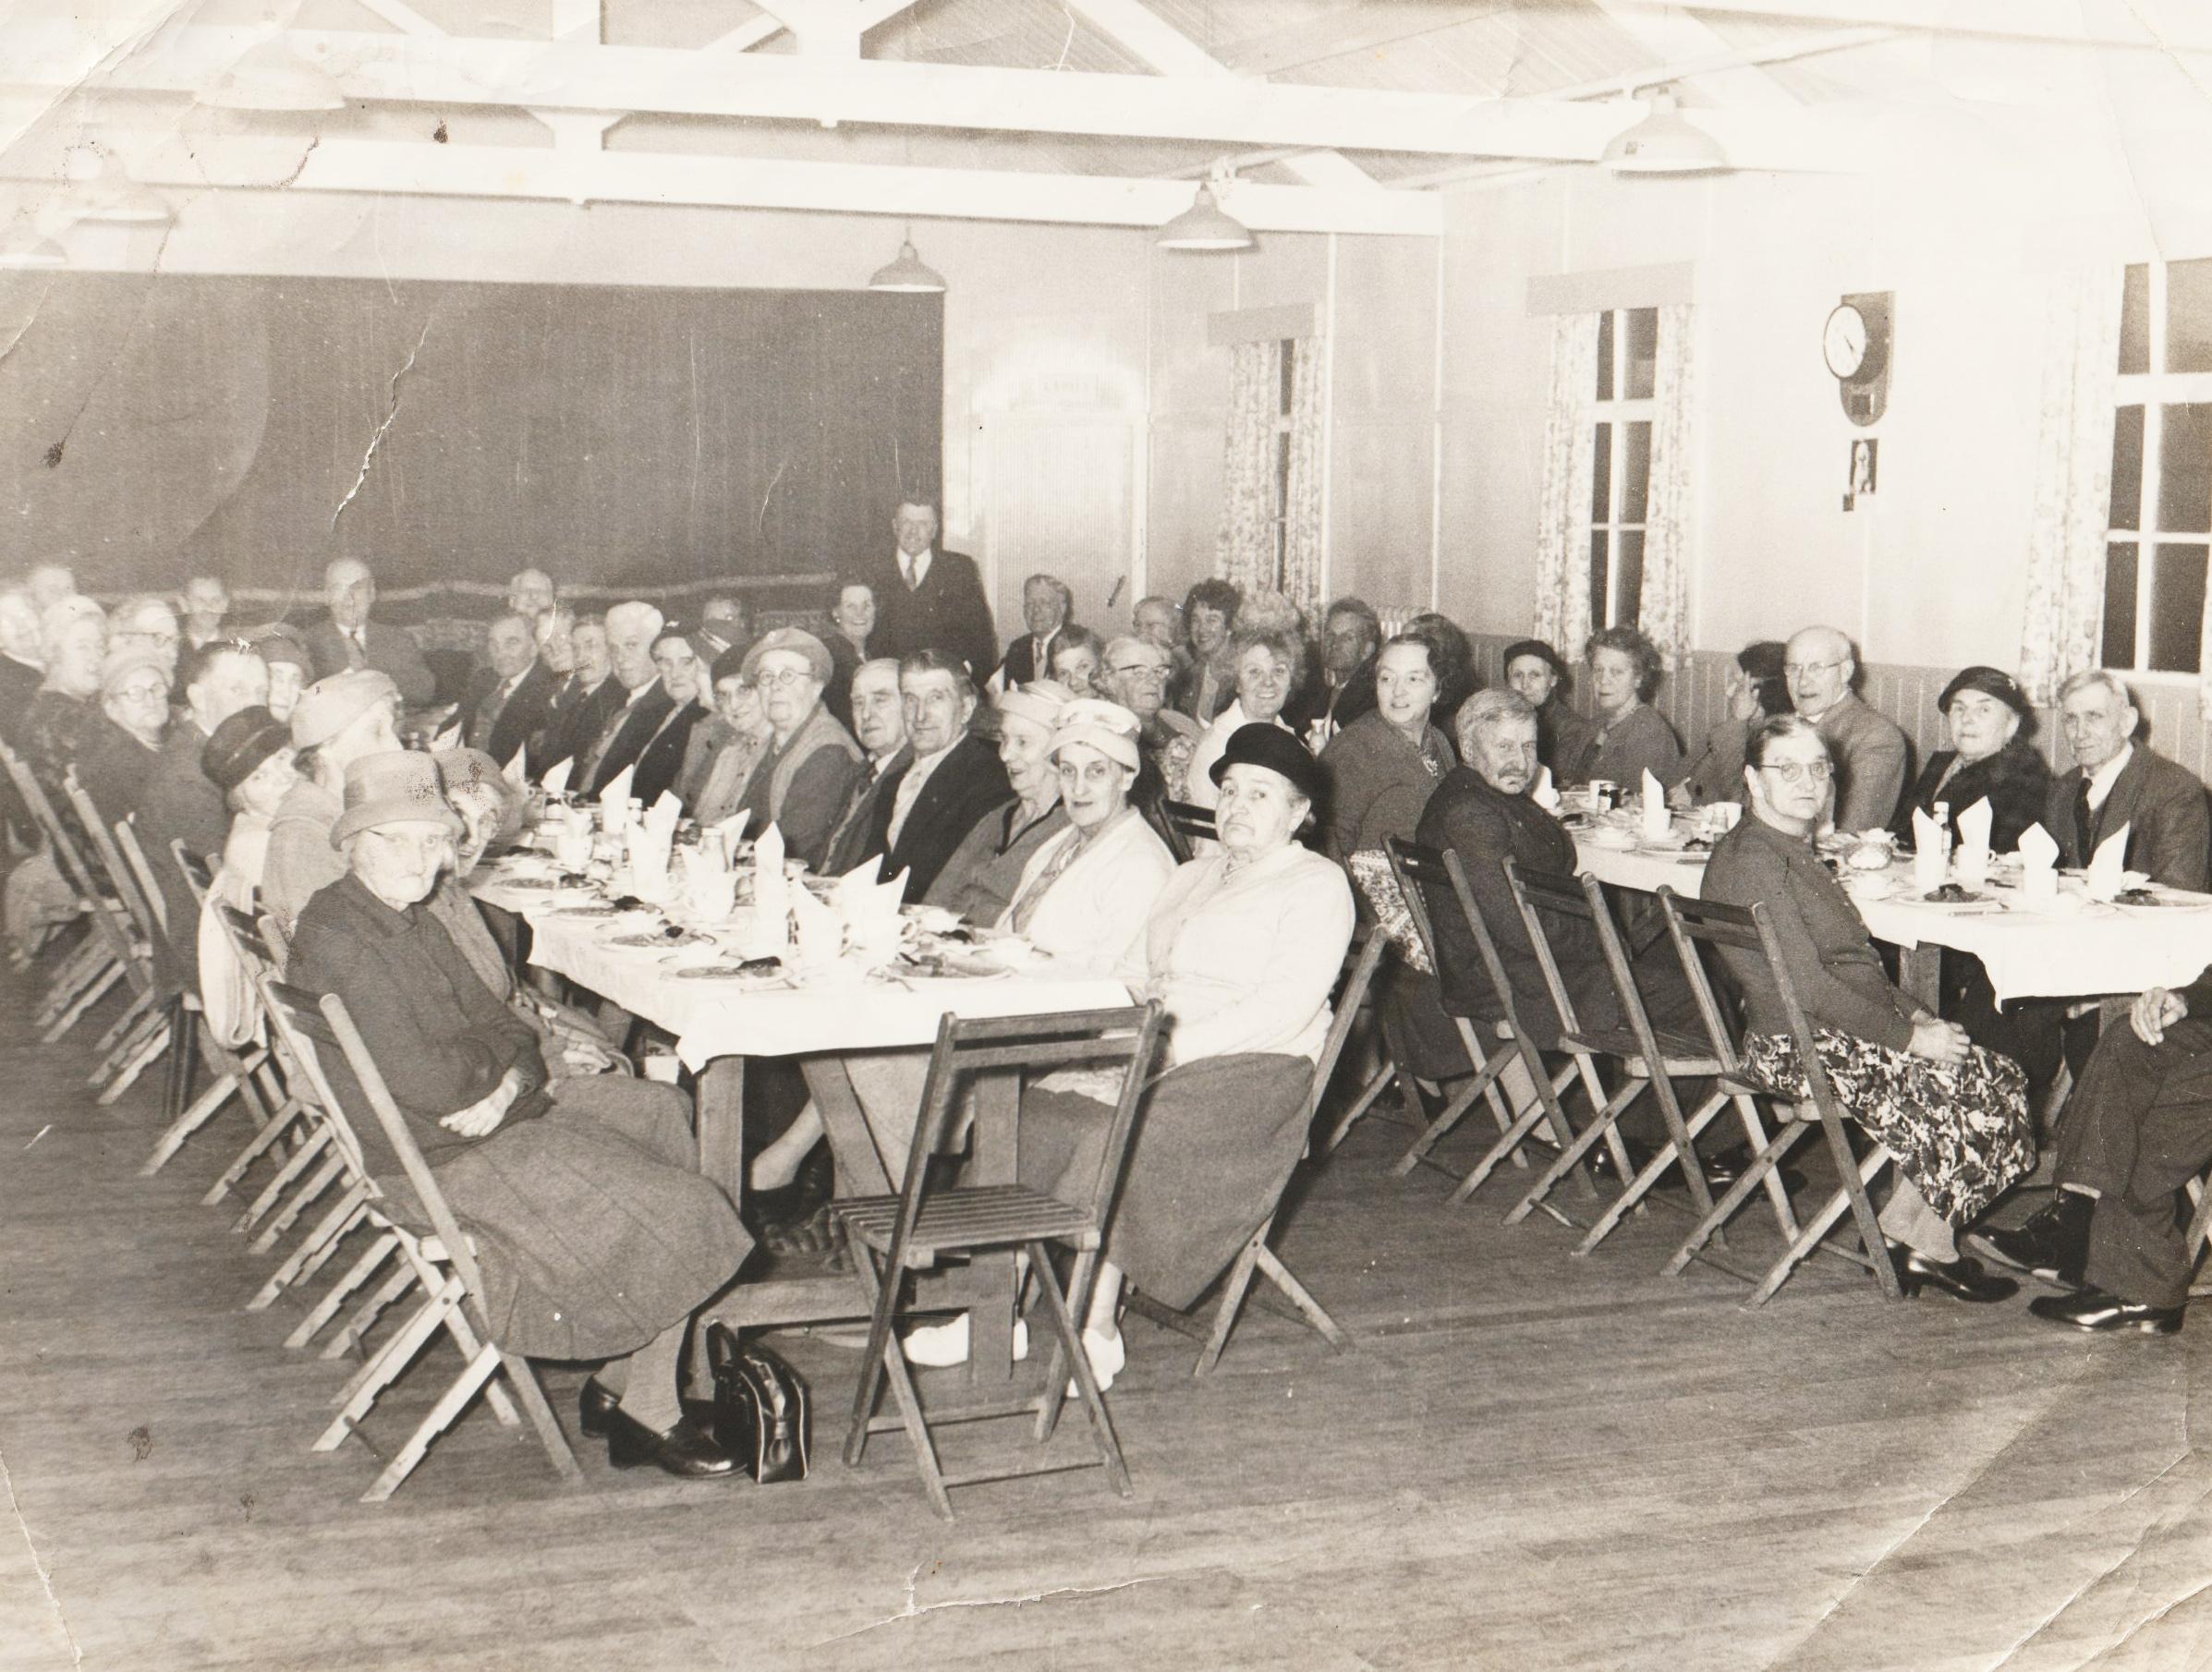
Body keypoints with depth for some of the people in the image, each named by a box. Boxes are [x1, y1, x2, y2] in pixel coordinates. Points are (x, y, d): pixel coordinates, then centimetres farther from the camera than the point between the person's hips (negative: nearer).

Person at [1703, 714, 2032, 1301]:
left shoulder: (1796, 851, 16)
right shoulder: (1750, 858, -17)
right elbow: (1807, 986, -22)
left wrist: (1914, 1013, 6)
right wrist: (1908, 1038, -18)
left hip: (1838, 1031, 10)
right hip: (1798, 1047, -10)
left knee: (1997, 1076, -1)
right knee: (1967, 1090, -14)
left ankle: (1901, 1232, 3)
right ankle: (1929, 1249, 5)